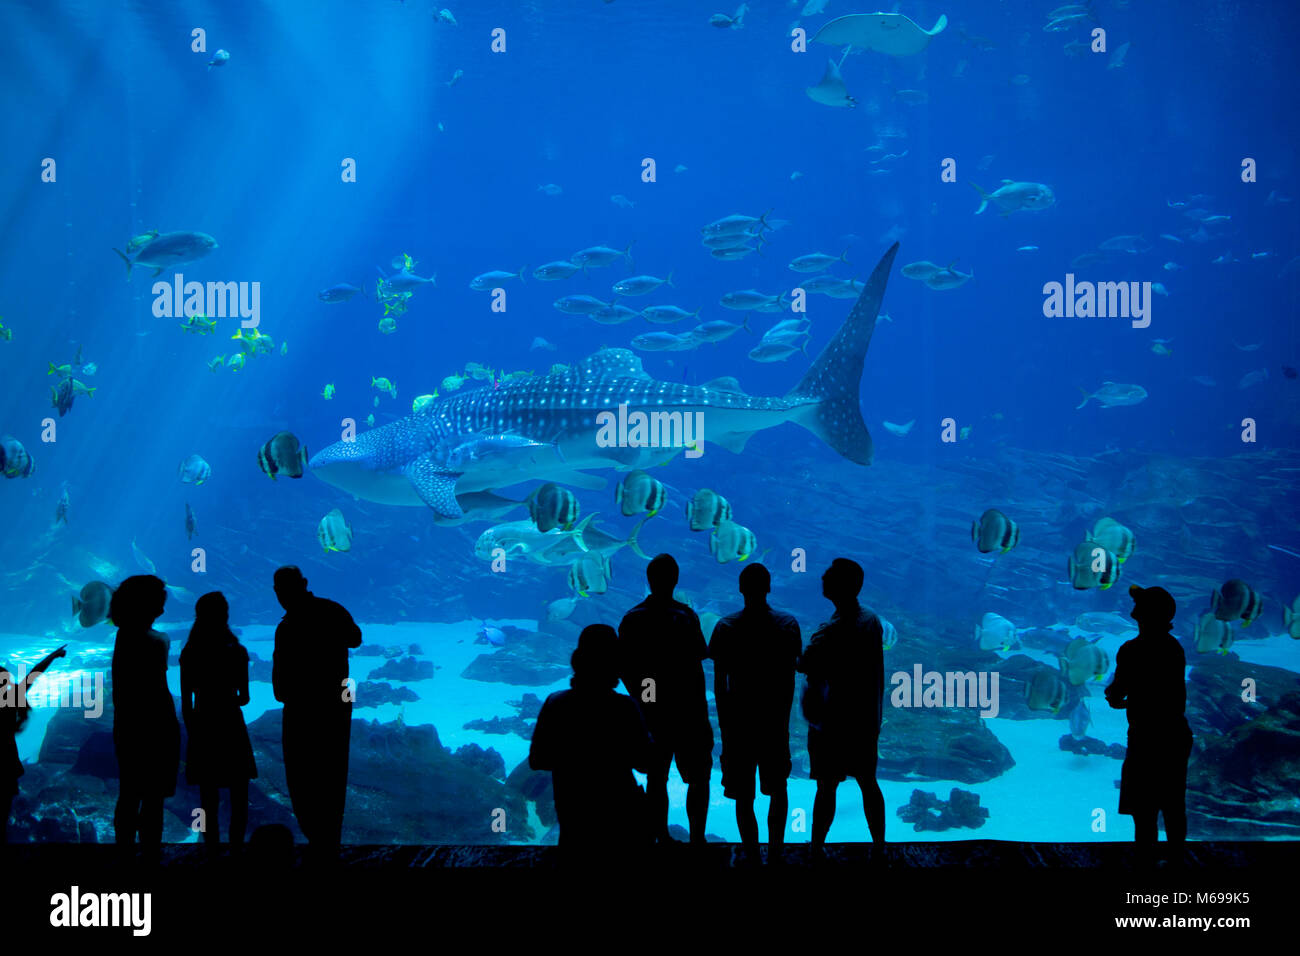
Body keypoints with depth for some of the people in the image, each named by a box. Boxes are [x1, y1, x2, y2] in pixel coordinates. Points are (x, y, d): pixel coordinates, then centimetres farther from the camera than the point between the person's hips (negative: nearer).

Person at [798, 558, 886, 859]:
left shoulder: (830, 633, -22)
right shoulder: (872, 620, 2)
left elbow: (803, 665, -16)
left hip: (831, 724, -7)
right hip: (866, 719, 7)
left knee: (827, 788, 2)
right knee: (868, 783, 15)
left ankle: (817, 849, 11)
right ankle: (880, 846, 22)